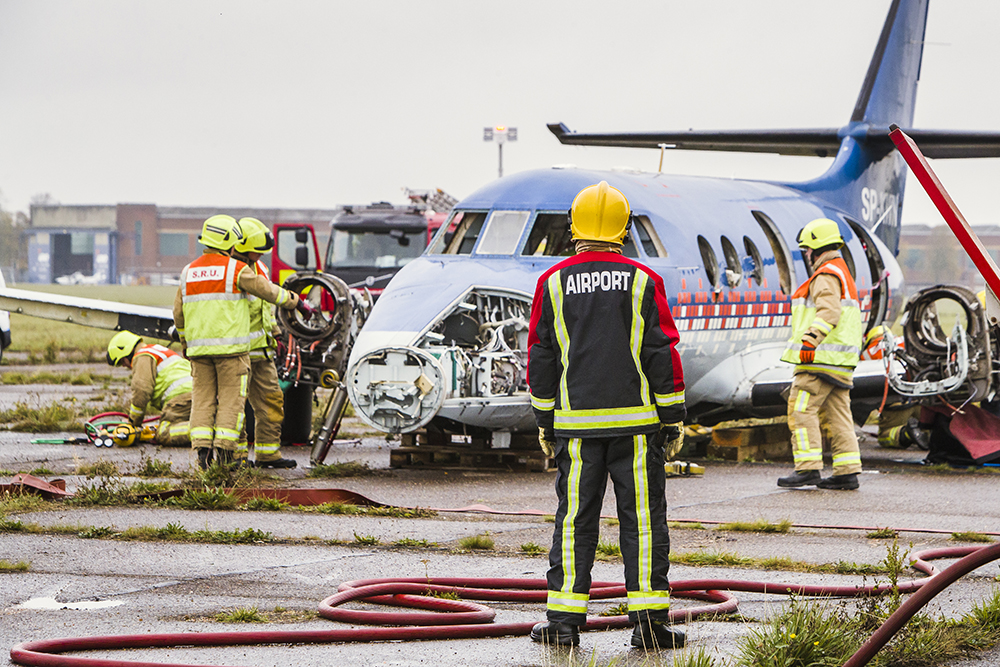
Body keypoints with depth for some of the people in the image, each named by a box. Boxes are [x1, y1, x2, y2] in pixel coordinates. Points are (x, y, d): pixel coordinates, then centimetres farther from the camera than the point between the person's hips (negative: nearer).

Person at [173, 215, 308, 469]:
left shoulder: (188, 272, 10)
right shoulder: (237, 269, -7)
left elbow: (179, 313, 16)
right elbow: (268, 291, 0)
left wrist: (184, 341, 31)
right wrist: (295, 302, 15)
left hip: (199, 348, 5)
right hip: (230, 347, -5)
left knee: (203, 398, 8)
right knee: (231, 398, 1)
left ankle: (202, 448, -1)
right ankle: (224, 449, -4)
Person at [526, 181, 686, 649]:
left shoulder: (553, 283, 2)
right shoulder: (643, 282, -3)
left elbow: (541, 358, 7)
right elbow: (662, 353, -2)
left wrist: (544, 421, 15)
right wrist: (672, 415, 6)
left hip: (575, 424, 1)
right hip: (636, 420, -1)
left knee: (574, 518, 6)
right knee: (642, 517, 1)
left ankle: (564, 618, 5)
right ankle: (649, 622, -1)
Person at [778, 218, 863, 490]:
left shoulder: (826, 276, -10)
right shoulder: (843, 274, 24)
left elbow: (828, 312, -27)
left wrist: (810, 339, -37)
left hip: (820, 358, -10)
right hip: (840, 364, 10)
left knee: (801, 410, -8)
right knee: (837, 415, 8)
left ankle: (808, 468, -13)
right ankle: (847, 472, 5)